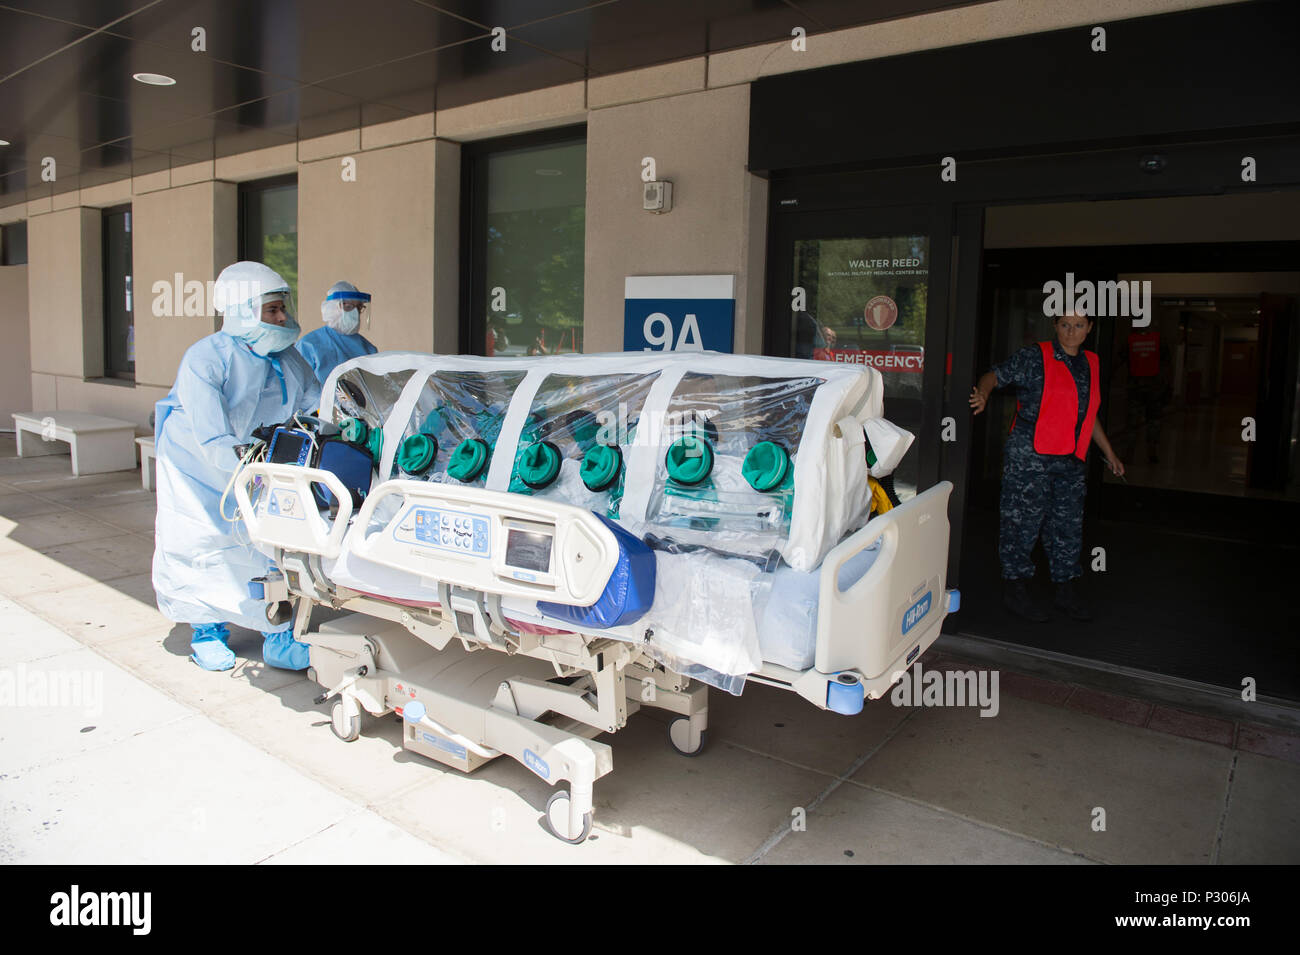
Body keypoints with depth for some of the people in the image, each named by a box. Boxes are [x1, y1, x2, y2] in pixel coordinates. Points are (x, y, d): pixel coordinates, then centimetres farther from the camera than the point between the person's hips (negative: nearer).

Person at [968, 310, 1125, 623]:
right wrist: (983, 394, -28)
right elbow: (995, 376, -4)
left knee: (1068, 525, 11)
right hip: (1029, 458, -6)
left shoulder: (1092, 364, 15)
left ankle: (1066, 591, 23)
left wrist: (1109, 453, 28)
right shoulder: (1034, 357, -3)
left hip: (1071, 461, 6)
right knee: (1022, 522, -2)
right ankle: (1015, 588, 10)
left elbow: (1088, 412, 24)